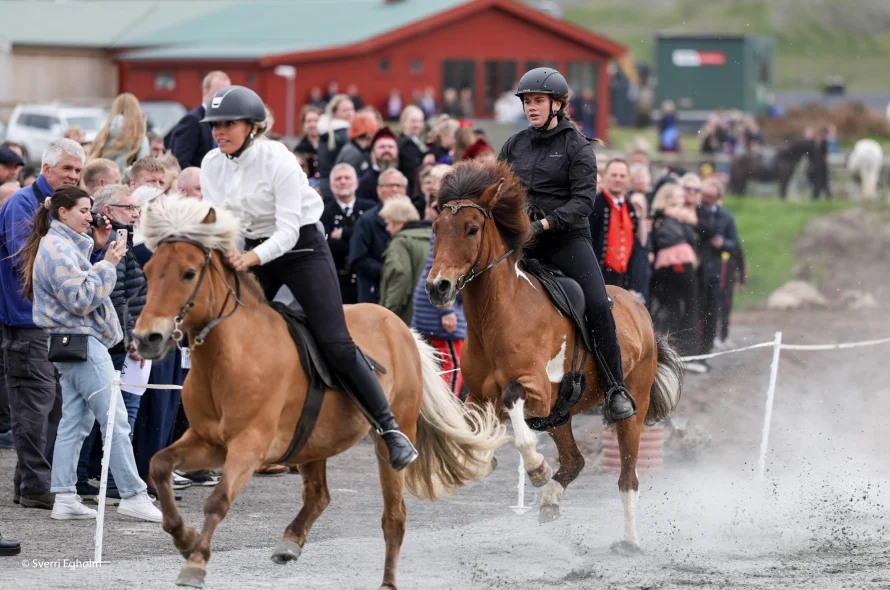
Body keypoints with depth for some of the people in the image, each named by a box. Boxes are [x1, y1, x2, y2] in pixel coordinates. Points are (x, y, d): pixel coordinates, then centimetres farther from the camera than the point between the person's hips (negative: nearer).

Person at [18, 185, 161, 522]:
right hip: (82, 342, -11)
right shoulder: (59, 249, -14)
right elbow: (80, 299, -20)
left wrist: (105, 262, 8)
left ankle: (64, 498, 8)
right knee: (116, 419, -9)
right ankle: (132, 495, -8)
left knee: (75, 422, 9)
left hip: (70, 342, 11)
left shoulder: (64, 245, 19)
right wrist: (107, 265, -15)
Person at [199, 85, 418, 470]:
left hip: (302, 248, -6)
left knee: (336, 345, -15)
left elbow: (287, 230, -24)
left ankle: (390, 430, -12)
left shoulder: (278, 160, -20)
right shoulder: (212, 165, -4)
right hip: (252, 254, 6)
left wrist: (254, 258, -40)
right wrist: (225, 256, -26)